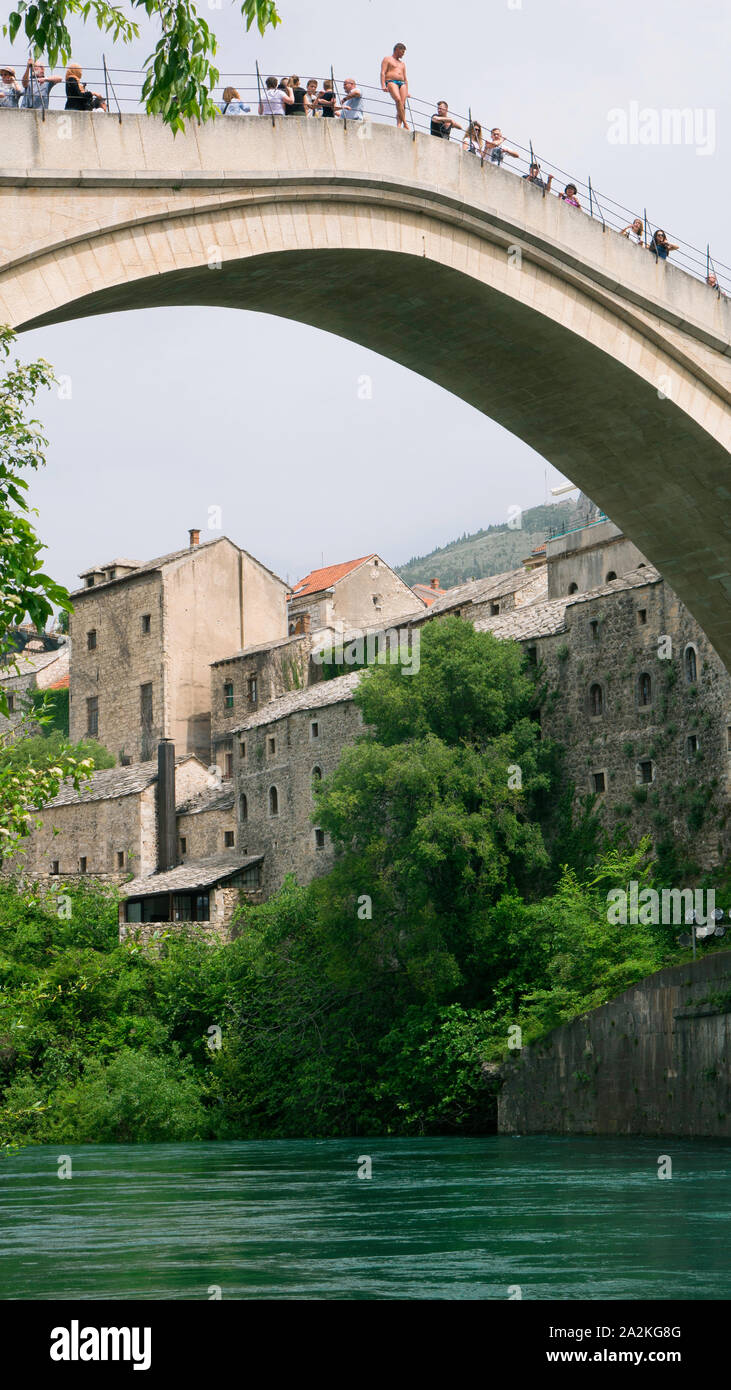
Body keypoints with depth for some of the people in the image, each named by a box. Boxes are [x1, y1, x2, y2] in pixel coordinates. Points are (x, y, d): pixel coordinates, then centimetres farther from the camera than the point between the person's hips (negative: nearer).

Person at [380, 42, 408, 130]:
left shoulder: (402, 63, 31)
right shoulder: (387, 59, 12)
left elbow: (405, 79, 28)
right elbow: (383, 73, 0)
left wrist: (407, 92, 17)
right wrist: (383, 86, -15)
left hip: (402, 83, 6)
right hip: (391, 82, -6)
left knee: (403, 104, -14)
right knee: (398, 100, -29)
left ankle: (399, 126, -23)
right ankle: (405, 123, -33)